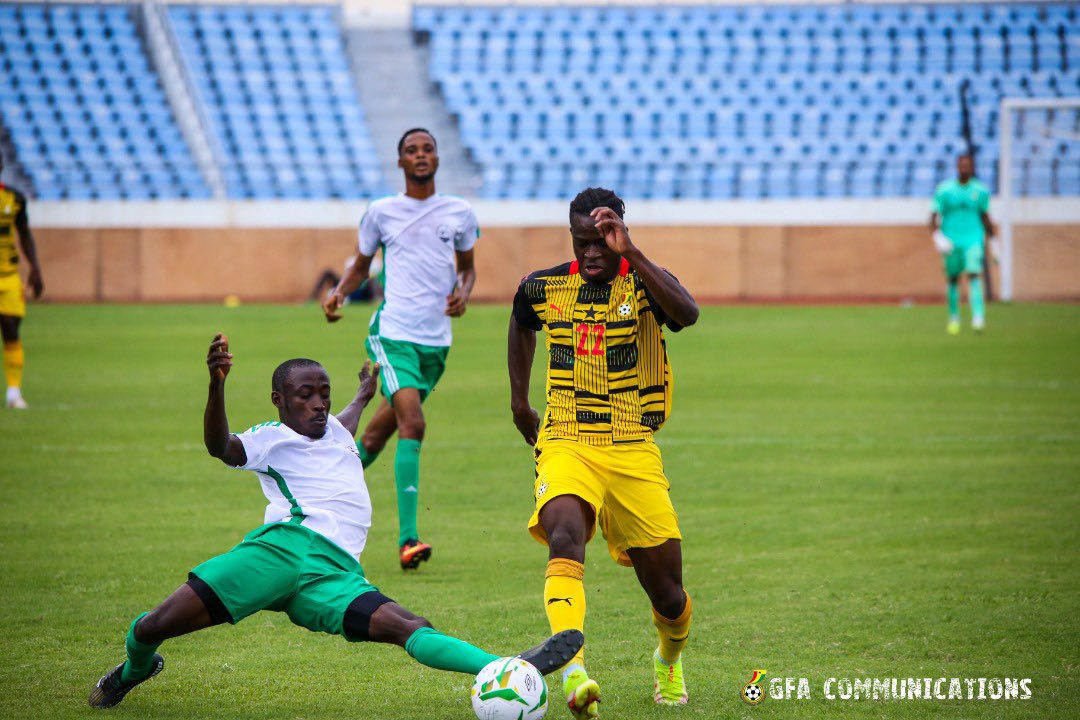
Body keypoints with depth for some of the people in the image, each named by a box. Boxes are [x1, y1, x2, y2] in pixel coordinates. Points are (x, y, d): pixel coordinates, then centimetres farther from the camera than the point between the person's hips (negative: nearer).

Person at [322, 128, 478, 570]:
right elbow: (362, 265, 16)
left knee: (381, 431, 12)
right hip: (392, 331, -3)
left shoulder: (459, 213, 7)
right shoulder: (381, 212, 3)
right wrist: (339, 292, -4)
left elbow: (467, 267, 20)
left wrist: (463, 292, -2)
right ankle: (407, 539, -24)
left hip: (436, 340, 3)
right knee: (412, 425, -21)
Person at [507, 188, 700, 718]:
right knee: (565, 539, -32)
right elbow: (522, 326, 29)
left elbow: (687, 313, -27)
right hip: (565, 444, 0)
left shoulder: (644, 282, -4)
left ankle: (669, 660, 40)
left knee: (667, 594, 4)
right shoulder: (542, 288, 5)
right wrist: (519, 398, 27)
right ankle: (573, 673, -47)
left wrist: (630, 254, -32)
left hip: (634, 452, 0)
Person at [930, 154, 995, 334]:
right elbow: (934, 215, -1)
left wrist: (992, 238, 19)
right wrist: (936, 235, -16)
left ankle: (978, 318, -26)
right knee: (952, 279, 8)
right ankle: (953, 318, 26)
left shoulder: (980, 191, 6)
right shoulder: (944, 190, -1)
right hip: (951, 241, 0)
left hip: (974, 240, 0)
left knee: (974, 275, -17)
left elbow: (985, 216, 17)